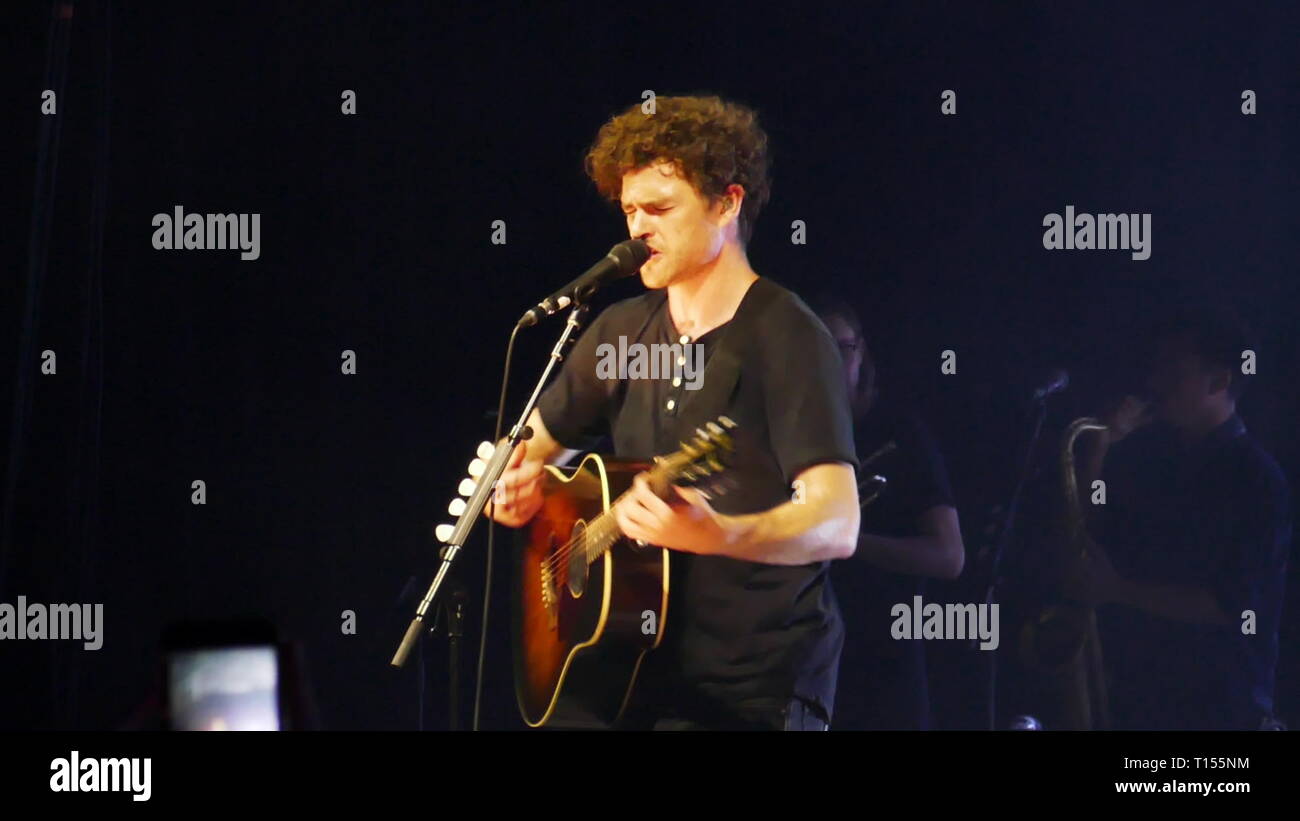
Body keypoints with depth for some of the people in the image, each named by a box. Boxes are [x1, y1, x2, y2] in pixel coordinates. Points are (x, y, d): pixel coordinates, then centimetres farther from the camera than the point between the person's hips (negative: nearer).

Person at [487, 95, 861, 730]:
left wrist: (718, 535, -38)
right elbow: (535, 444, 23)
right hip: (641, 672, 6)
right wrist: (518, 483, 0)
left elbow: (837, 524, -21)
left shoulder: (784, 338, -11)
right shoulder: (622, 331, 10)